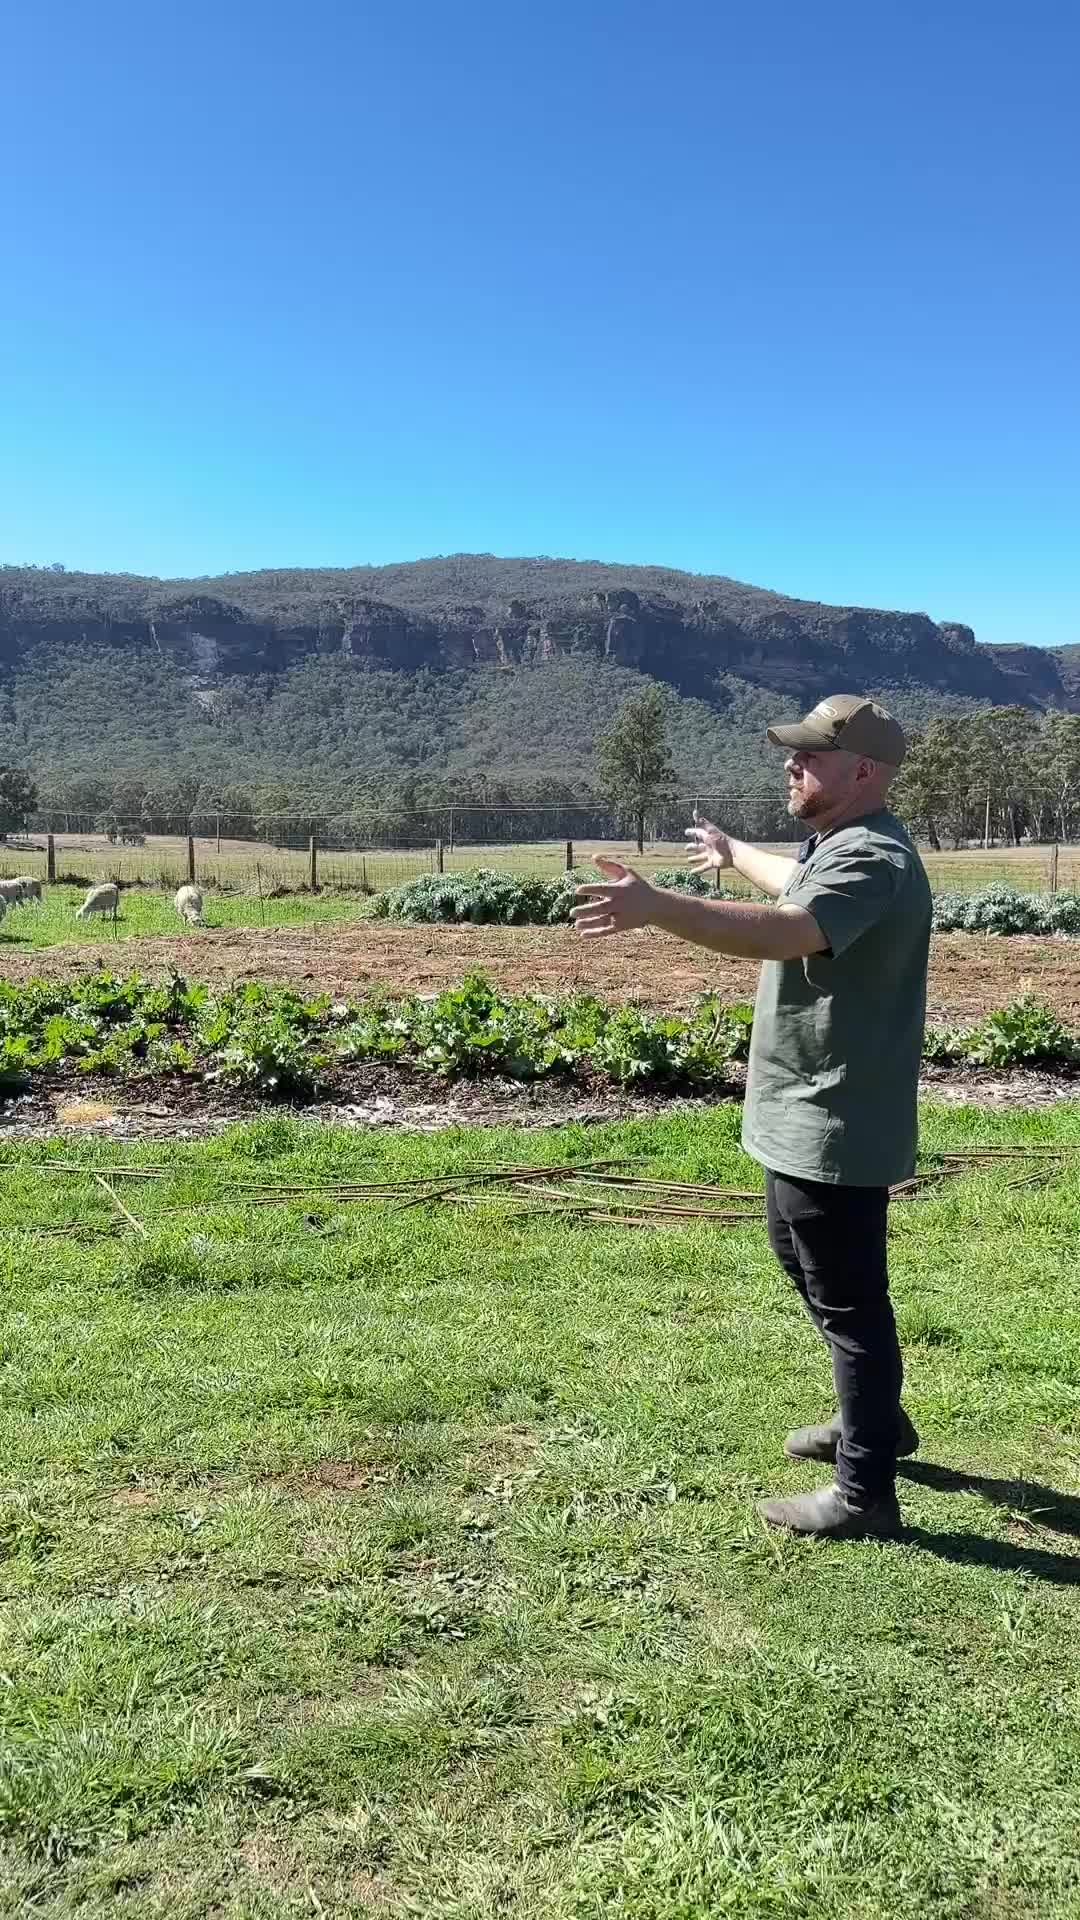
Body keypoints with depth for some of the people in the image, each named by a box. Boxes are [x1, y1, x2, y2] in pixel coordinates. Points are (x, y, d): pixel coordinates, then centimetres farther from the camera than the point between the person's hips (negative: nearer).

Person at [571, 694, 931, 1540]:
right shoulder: (834, 846, 12)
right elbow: (796, 888, 36)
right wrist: (732, 853, 52)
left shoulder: (870, 861, -23)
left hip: (833, 1126, -12)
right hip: (805, 1116, 12)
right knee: (804, 1259, 25)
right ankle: (876, 1420, 43)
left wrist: (658, 907, -48)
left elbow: (786, 932, -41)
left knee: (849, 1299, -1)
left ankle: (865, 1492, 13)